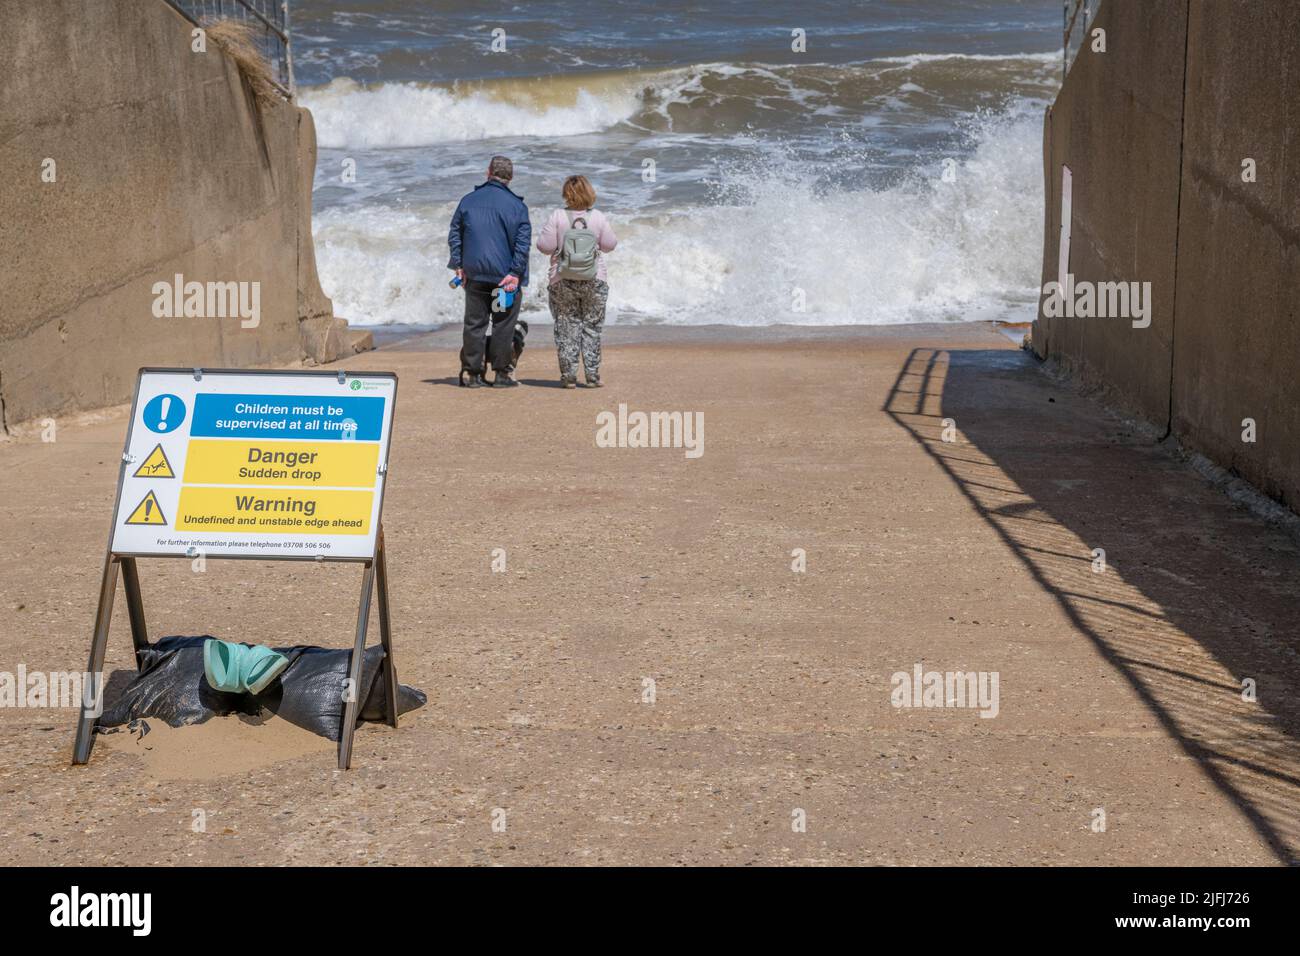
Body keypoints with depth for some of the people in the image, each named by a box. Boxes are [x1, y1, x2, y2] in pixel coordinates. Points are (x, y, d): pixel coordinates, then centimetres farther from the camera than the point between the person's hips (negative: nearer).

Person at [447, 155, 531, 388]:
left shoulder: (468, 201, 6)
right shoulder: (516, 205, -4)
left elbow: (454, 234, 6)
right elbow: (523, 241, -10)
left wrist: (459, 265, 6)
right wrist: (515, 273, -10)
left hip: (474, 273, 3)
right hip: (505, 274, -3)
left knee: (474, 323, 9)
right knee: (503, 325, 5)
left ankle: (472, 373, 8)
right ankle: (501, 373, 5)